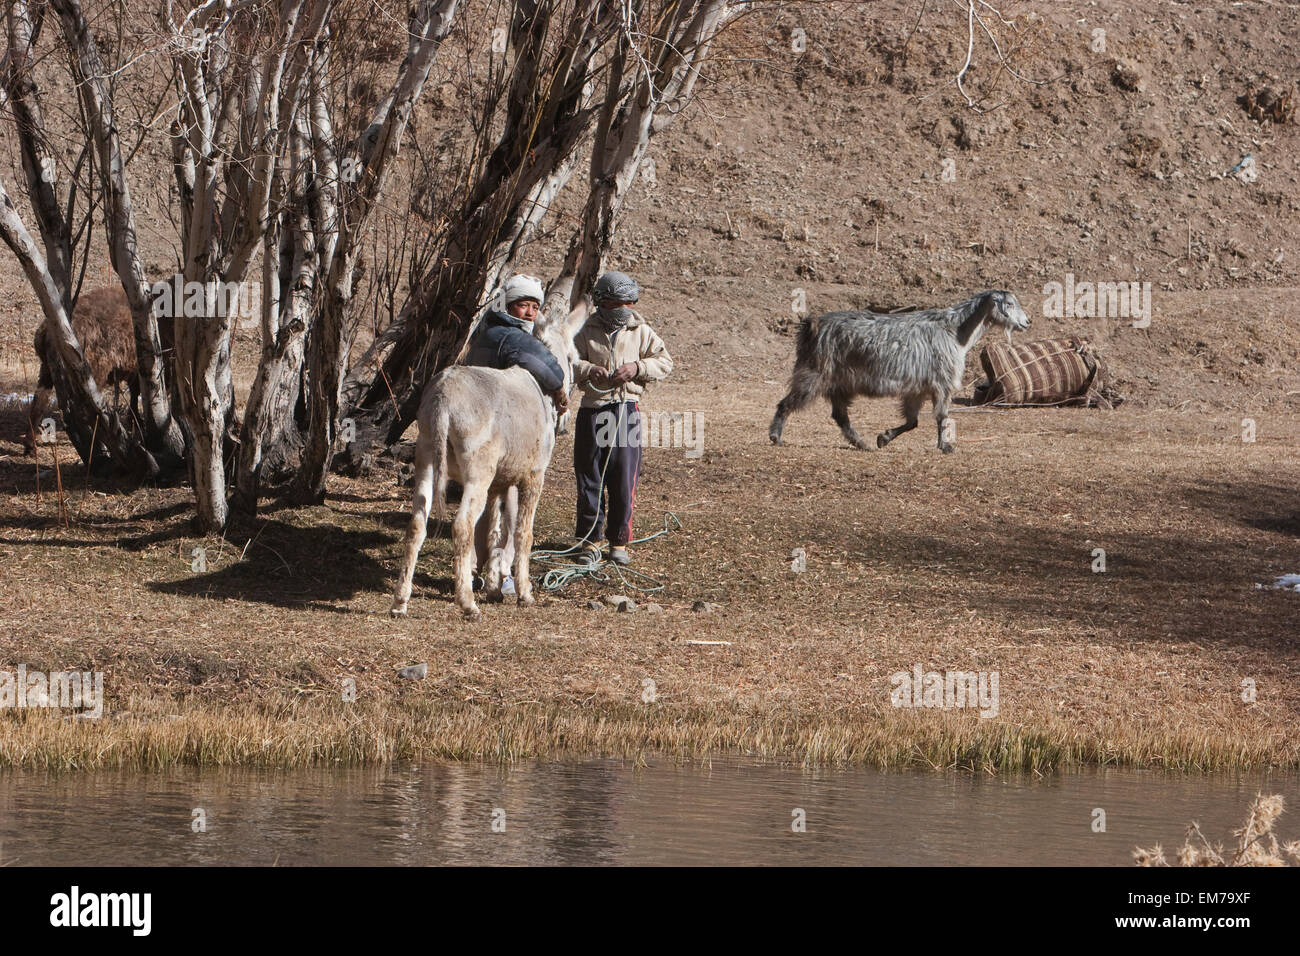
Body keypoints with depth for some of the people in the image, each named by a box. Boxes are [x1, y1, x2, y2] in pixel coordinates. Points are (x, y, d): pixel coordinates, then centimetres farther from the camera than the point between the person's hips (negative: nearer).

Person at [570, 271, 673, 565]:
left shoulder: (641, 332, 7)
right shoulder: (586, 332, 6)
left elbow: (665, 362, 6)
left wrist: (636, 367, -12)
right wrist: (589, 370, -19)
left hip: (626, 409, 0)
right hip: (593, 409, 0)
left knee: (624, 480, 0)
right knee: (590, 477, 3)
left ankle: (619, 541, 11)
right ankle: (590, 540, 12)